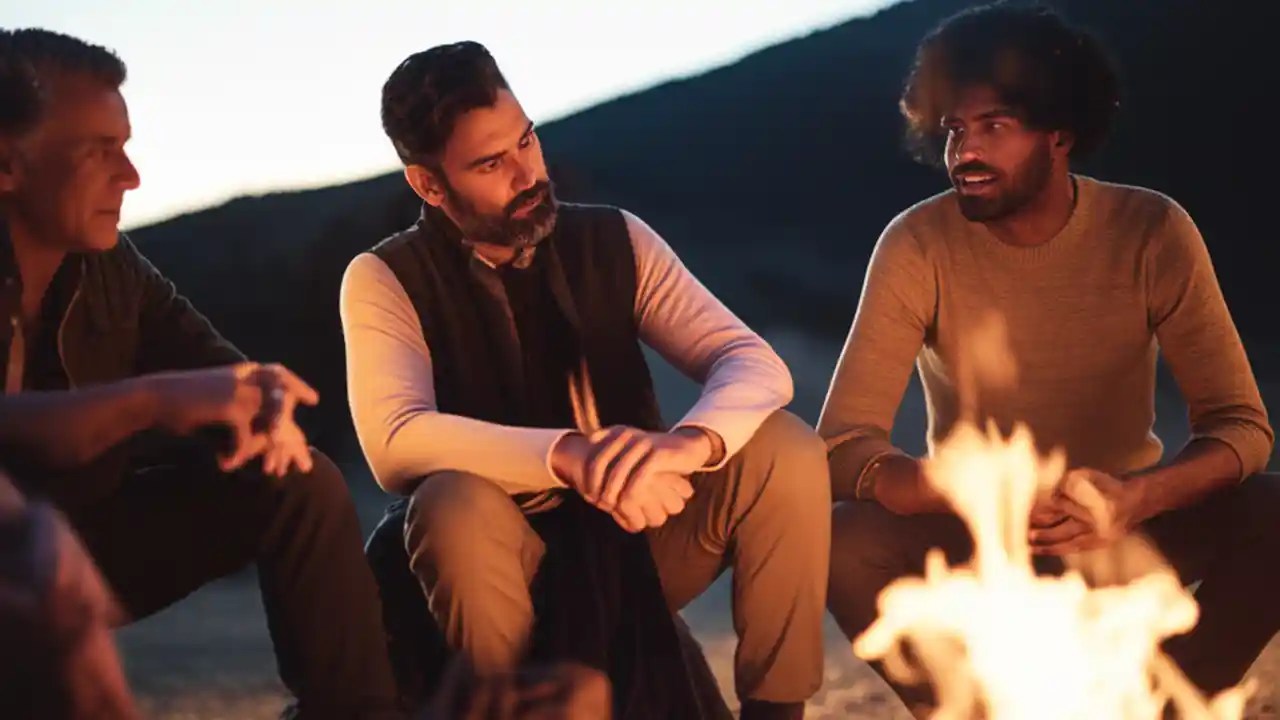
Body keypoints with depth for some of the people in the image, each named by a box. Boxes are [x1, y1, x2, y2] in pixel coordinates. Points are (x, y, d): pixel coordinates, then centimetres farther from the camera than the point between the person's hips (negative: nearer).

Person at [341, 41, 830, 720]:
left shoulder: (616, 241, 0)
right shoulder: (384, 281, -8)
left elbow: (754, 363, -11)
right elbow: (396, 442, -25)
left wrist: (688, 442, -35)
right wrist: (568, 455, -39)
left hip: (634, 538, 3)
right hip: (509, 562, -3)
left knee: (785, 448, -21)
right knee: (454, 504, -36)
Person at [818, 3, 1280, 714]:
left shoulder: (1152, 230, -14)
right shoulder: (918, 244, -16)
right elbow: (843, 443, -22)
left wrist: (1136, 497, -37)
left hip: (1124, 522, 1)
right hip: (976, 531, 0)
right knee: (844, 544, -31)